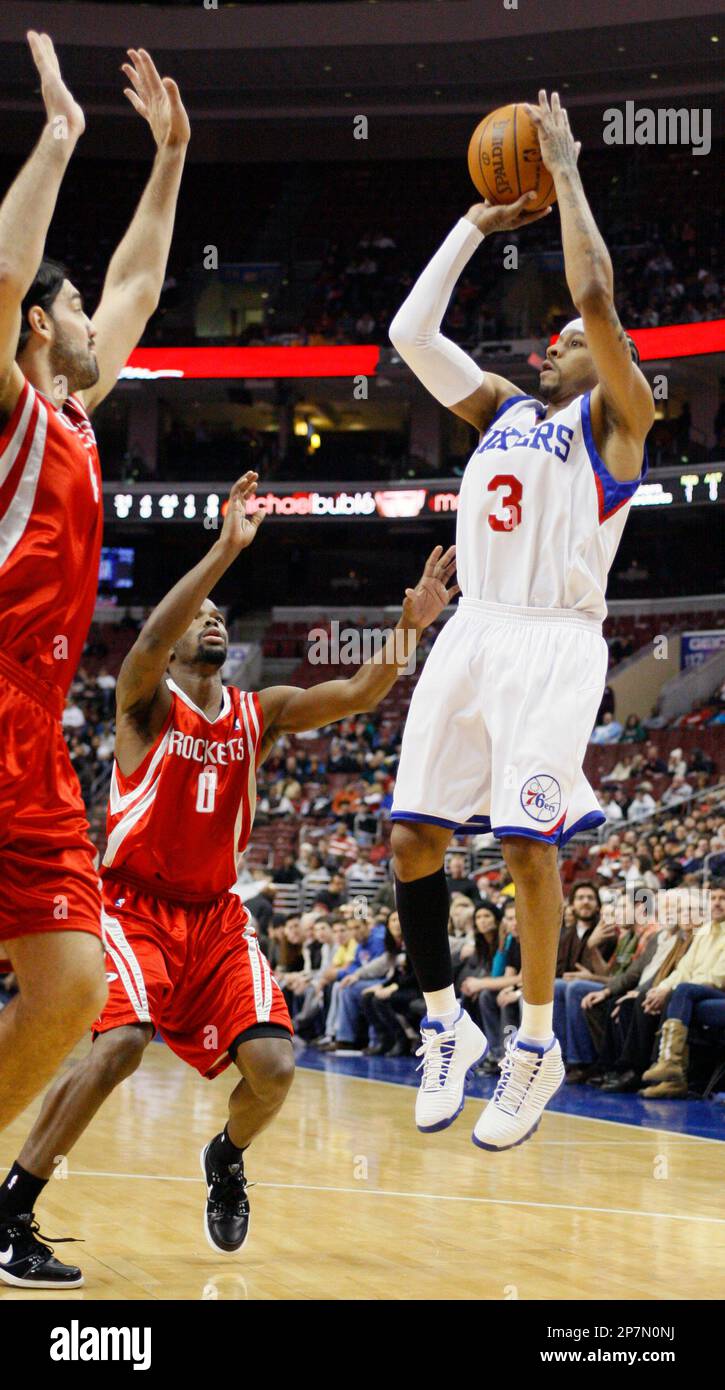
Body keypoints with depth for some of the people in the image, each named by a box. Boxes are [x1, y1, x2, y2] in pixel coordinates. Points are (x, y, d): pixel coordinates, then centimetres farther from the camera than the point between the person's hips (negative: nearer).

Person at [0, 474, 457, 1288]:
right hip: (135, 906, -5)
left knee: (271, 1066, -14)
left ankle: (227, 1159, 22)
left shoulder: (261, 713, 8)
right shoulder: (146, 697, -5)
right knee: (123, 1041, -29)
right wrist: (227, 548, -35)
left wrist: (411, 625, -21)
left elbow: (358, 694, -4)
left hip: (216, 915, 5)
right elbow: (149, 638, -28)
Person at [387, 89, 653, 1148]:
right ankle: (446, 1026, 14)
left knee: (527, 842, -10)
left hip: (553, 642, -6)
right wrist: (481, 222, 16)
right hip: (473, 632, 6)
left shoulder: (614, 417, 3)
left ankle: (538, 1049, 2)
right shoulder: (501, 409, 21)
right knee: (413, 834, 1)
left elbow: (597, 294, -12)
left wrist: (566, 173, -2)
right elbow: (412, 330, 15)